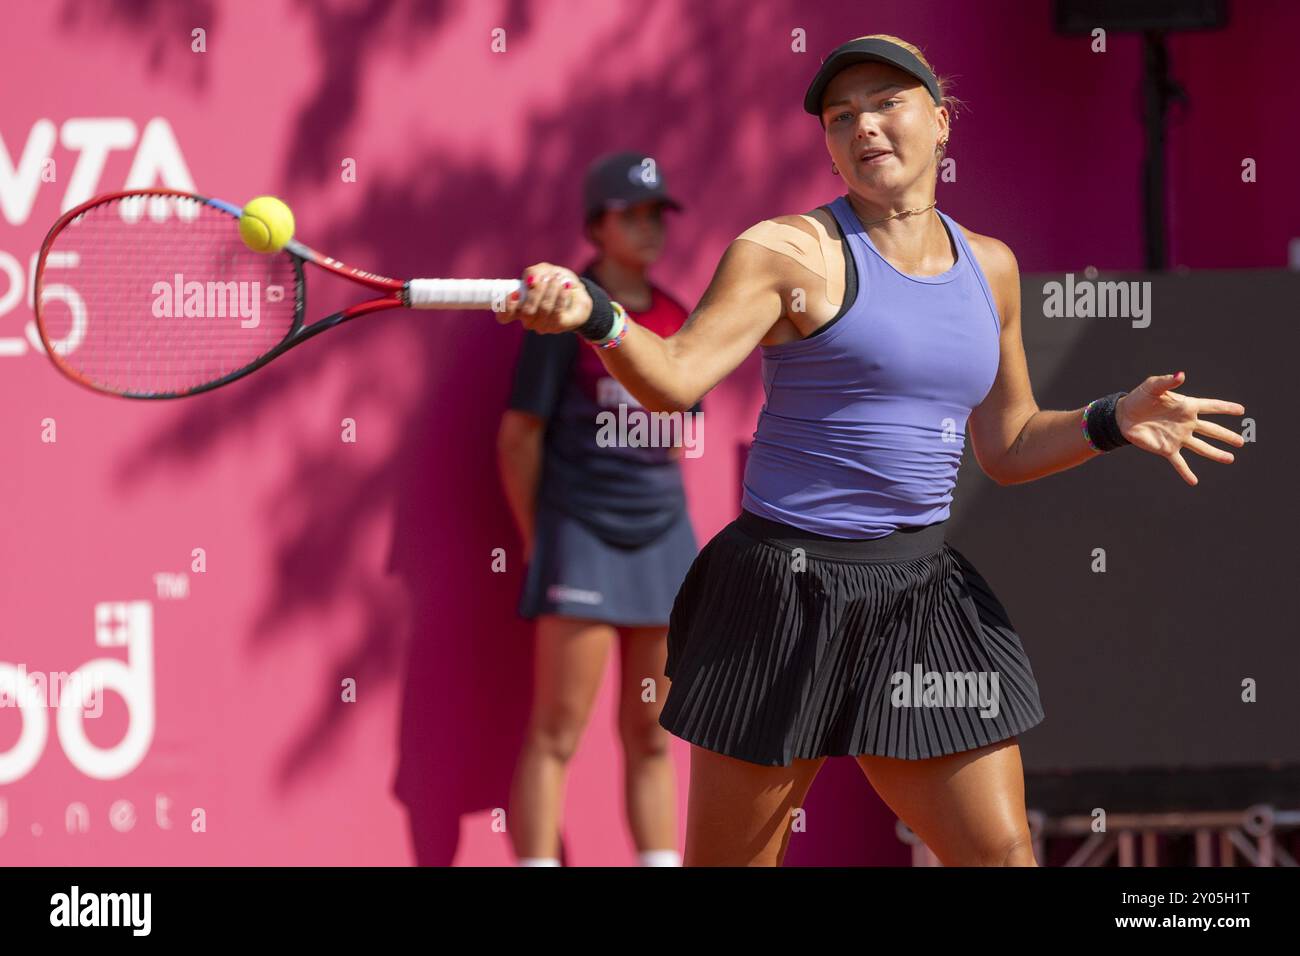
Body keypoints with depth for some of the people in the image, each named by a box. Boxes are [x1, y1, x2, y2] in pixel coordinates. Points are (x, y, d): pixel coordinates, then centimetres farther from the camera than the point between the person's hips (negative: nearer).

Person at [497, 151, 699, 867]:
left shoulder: (676, 320, 11)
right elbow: (519, 436, -5)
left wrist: (655, 508, 13)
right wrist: (536, 539, -5)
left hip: (663, 538, 6)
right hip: (581, 538, -6)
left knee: (652, 739, 8)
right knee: (556, 734, -8)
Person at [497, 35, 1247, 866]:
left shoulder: (990, 267, 12)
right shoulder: (791, 251, -6)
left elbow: (1007, 448, 20)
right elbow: (674, 378, -18)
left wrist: (1113, 422, 5)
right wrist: (592, 314, -36)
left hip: (923, 597, 5)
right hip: (787, 600, -5)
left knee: (1002, 854, 1)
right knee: (730, 861, 2)